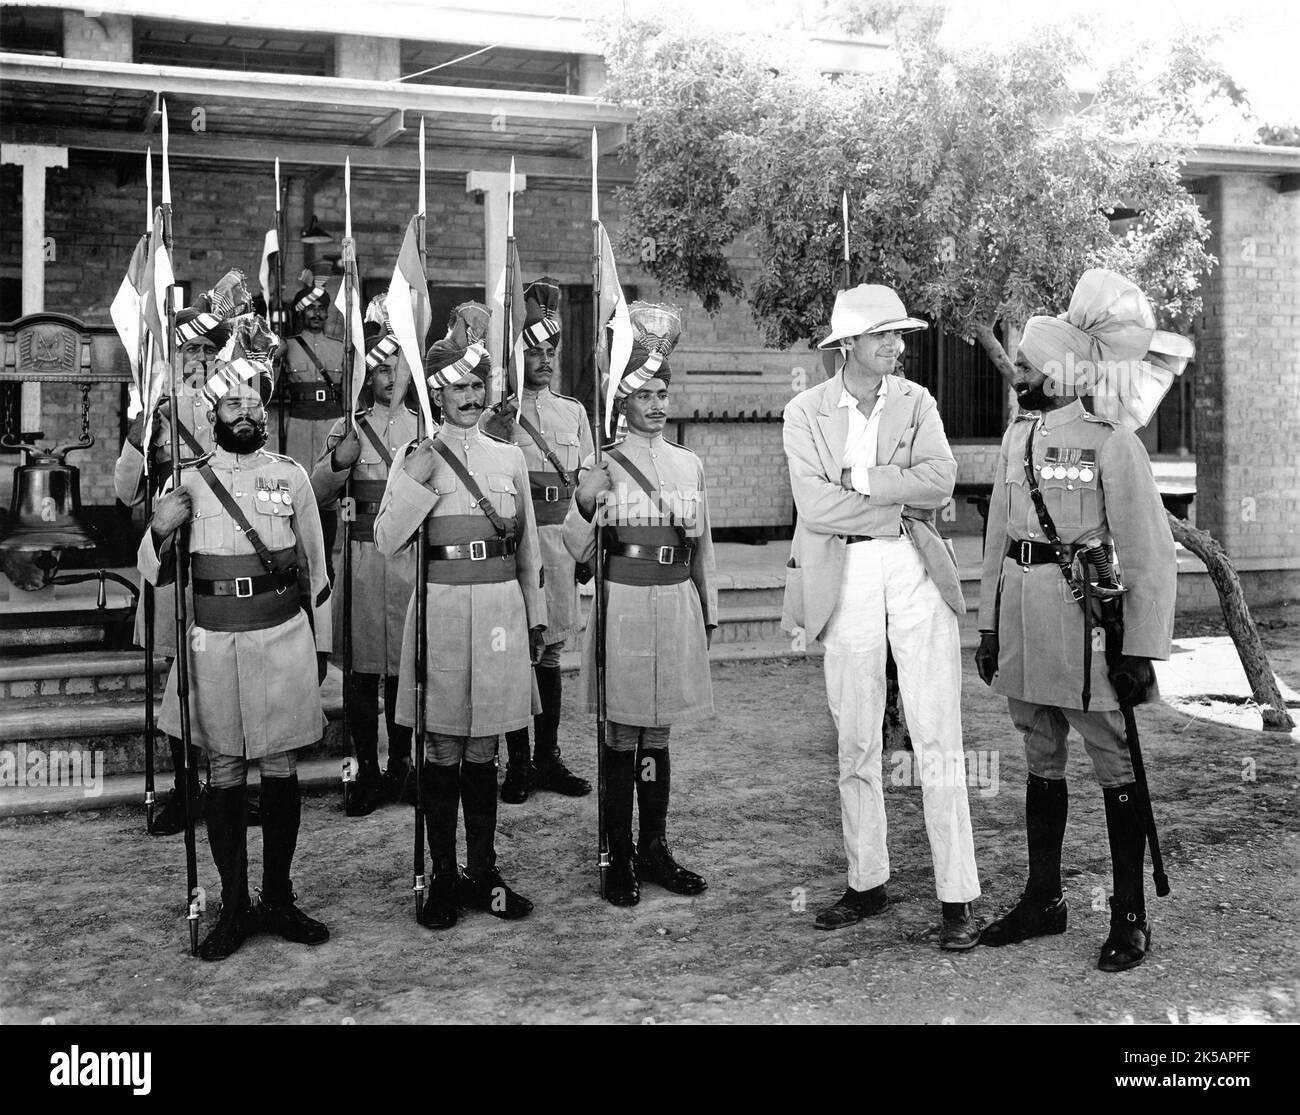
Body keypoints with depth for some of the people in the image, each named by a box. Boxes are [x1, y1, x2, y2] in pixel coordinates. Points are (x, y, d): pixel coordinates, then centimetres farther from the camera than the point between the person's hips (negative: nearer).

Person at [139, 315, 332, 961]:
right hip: (215, 641, 0)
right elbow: (154, 572, 4)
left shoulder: (290, 476, 3)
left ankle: (277, 900, 19)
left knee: (279, 770, 7)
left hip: (283, 637, 0)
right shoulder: (189, 481, 2)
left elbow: (314, 565, 11)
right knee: (225, 774, 5)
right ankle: (234, 906, 16)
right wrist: (161, 530, -17)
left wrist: (320, 644, 12)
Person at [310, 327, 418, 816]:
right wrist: (338, 462, -19)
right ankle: (366, 773, 10)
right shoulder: (347, 428, 8)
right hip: (363, 558, -1)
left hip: (413, 558, 1)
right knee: (364, 671, 1)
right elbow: (317, 495, -1)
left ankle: (400, 766, 19)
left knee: (405, 670, 6)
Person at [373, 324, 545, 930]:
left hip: (501, 610, 2)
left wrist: (535, 618, 14)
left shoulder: (509, 457, 10)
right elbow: (387, 541, -6)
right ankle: (443, 877, 14)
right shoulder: (413, 459, 2)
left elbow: (528, 547, 14)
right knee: (443, 751, 3)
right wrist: (417, 482, -17)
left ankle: (482, 873, 19)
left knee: (482, 751, 9)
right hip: (440, 609, -2)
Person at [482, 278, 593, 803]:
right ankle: (517, 762, 10)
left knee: (551, 646, 9)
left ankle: (549, 757, 18)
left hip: (560, 533, 4)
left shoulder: (574, 411, 12)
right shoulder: (498, 412, 0)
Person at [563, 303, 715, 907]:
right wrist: (585, 505, -29)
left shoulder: (689, 463, 11)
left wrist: (708, 611, 17)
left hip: (676, 604, 4)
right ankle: (619, 858, 10)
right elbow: (577, 547, -10)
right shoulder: (603, 462, -3)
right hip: (623, 603, -4)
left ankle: (654, 849, 20)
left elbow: (702, 546, 17)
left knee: (657, 734, 11)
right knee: (621, 736, 1)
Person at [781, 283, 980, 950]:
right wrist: (903, 502, -8)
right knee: (855, 741, 8)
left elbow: (939, 480, -9)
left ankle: (958, 898, 4)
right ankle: (866, 884, 22)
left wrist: (856, 476, -12)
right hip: (846, 576, 0)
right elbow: (814, 507, -10)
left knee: (939, 739, -2)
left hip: (915, 569, 0)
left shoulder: (916, 402, 7)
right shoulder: (805, 412, 2)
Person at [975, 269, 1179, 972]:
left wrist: (1141, 649, -13)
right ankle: (1042, 900, 26)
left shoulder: (1108, 440, -10)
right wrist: (988, 624, 13)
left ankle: (1130, 916, 14)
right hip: (1022, 616, 7)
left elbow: (1150, 552, -11)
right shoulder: (1016, 437, 10)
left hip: (1084, 613, -7)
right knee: (1040, 762, 14)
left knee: (1115, 767, 3)